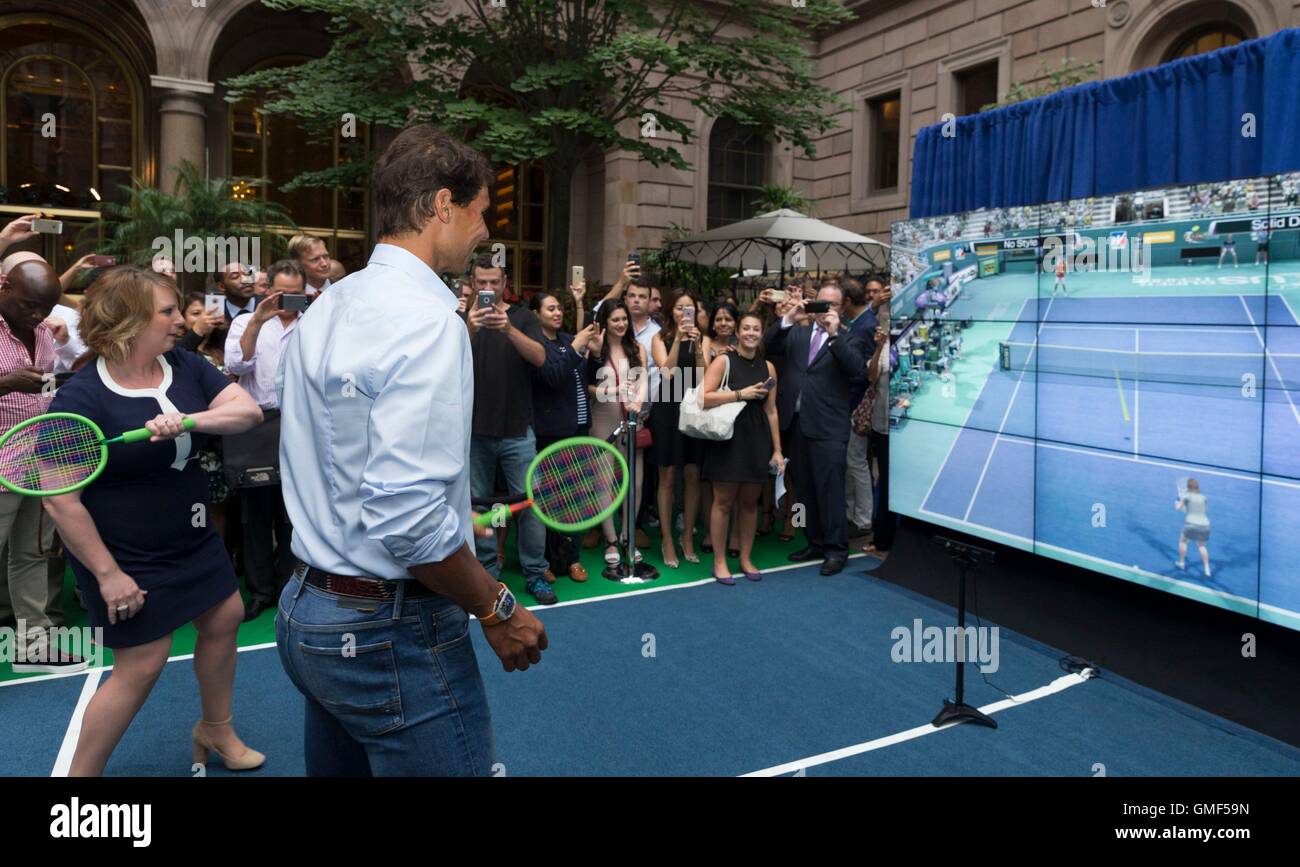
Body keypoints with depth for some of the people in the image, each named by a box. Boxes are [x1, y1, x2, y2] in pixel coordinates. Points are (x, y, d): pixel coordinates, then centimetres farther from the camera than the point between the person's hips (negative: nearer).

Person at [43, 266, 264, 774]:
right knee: (141, 668, 0)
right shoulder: (81, 398, -22)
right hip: (128, 558, -7)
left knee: (224, 619, 17)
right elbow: (60, 500, -21)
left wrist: (189, 419, -30)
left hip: (192, 539, 7)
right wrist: (106, 572, -20)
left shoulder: (184, 365, -4)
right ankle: (80, 772, 24)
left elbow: (249, 410, -12)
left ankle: (215, 729, 41)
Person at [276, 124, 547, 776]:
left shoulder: (324, 309, 8)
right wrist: (497, 609, -14)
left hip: (307, 608, 9)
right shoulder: (426, 319, -20)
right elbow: (406, 518, -27)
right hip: (394, 635, -9)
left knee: (340, 760, 23)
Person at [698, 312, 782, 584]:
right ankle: (719, 561, 13)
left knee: (749, 502, 10)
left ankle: (746, 558, 24)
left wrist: (777, 450, 6)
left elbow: (771, 411, 9)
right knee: (724, 501, 2)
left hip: (757, 440, 4)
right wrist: (740, 393, -17)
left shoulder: (767, 367, 8)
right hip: (727, 438, -4)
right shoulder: (723, 361, -3)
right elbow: (704, 398, -13)